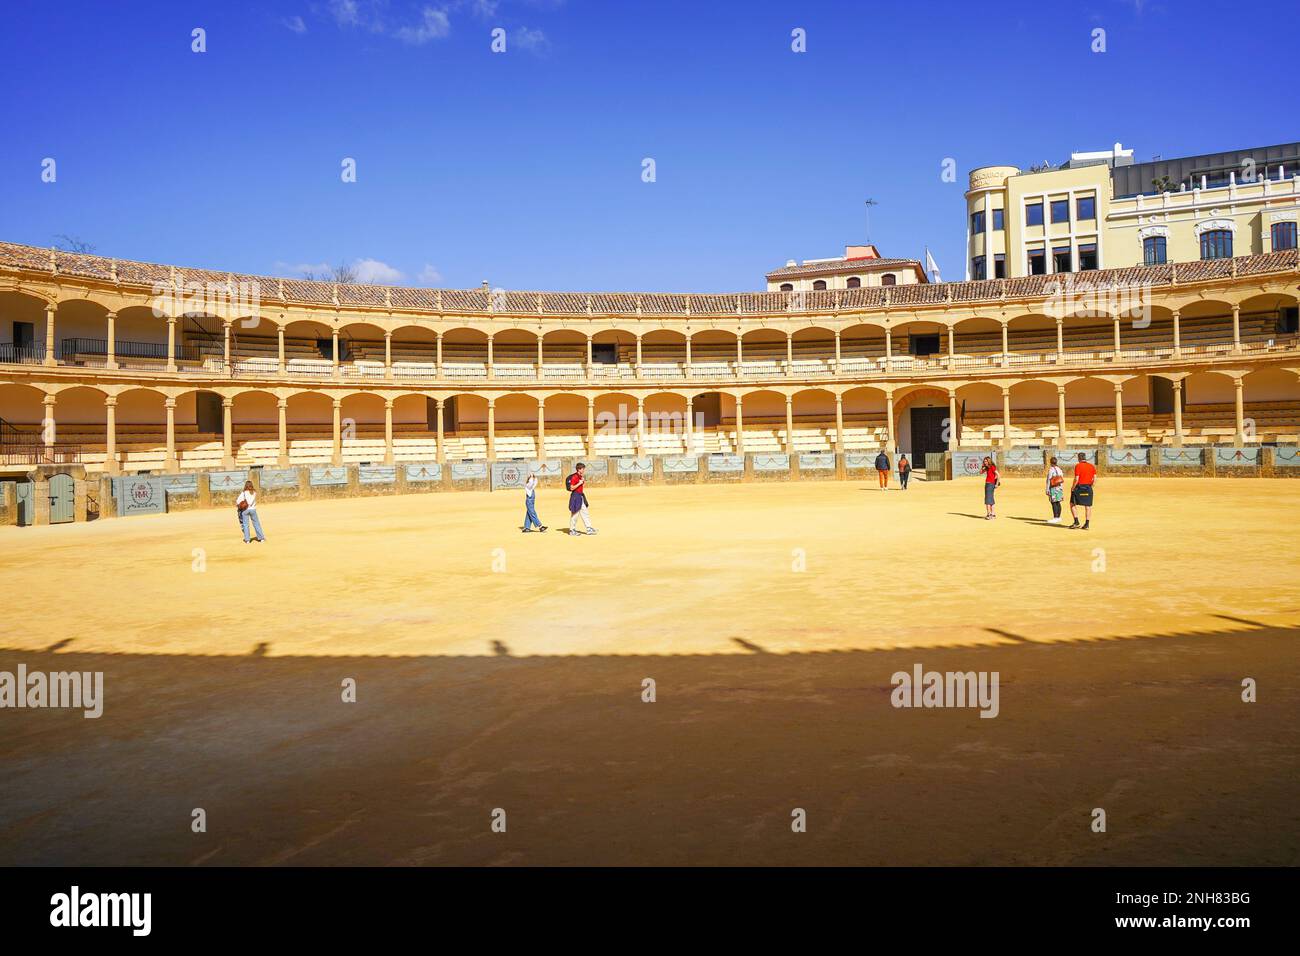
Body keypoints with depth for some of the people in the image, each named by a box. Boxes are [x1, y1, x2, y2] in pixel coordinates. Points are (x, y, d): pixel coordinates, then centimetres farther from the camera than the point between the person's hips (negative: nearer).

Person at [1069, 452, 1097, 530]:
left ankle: (1076, 521, -3)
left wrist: (1072, 488, -3)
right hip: (1088, 488, 5)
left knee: (1072, 504, 7)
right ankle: (1087, 524, 8)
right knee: (1088, 506, 8)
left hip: (1079, 487, -5)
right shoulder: (1092, 466, 7)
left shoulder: (1078, 466, -8)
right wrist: (1090, 486, 15)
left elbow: (1076, 479, -14)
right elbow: (1095, 479, 3)